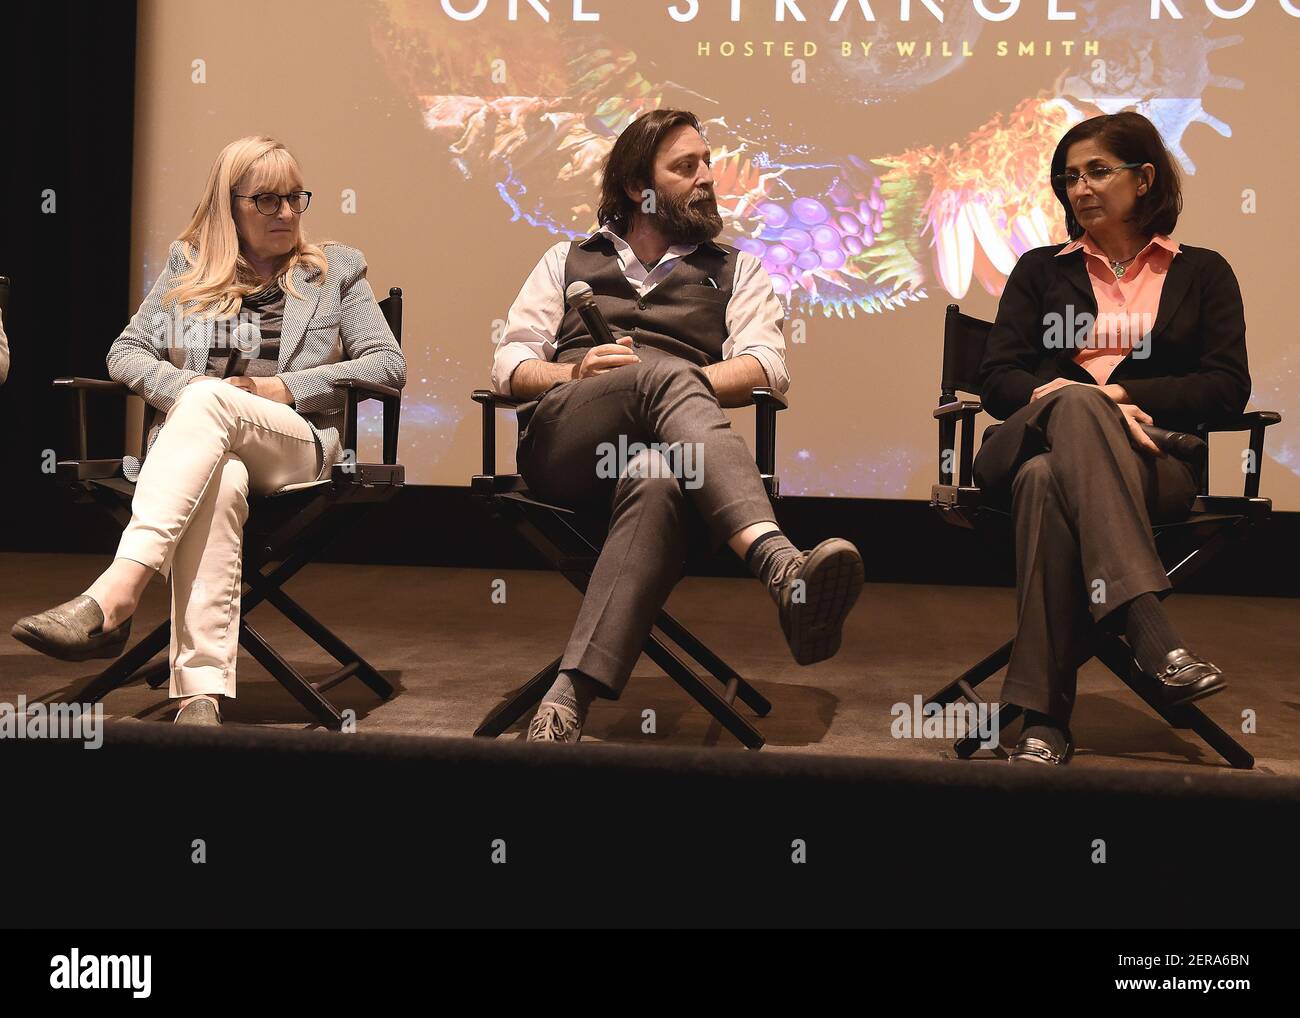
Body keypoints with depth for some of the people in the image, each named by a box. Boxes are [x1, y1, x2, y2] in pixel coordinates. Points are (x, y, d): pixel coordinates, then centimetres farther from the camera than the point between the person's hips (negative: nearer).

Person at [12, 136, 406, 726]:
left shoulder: (336, 270, 15)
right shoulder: (188, 266, 20)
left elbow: (389, 365, 5)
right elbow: (124, 353, 16)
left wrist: (285, 388, -6)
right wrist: (183, 385, -7)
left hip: (297, 445, -1)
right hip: (192, 444, 1)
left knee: (209, 401, -36)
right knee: (219, 483, -39)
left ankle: (112, 597, -49)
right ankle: (202, 694, -50)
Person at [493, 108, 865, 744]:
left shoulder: (737, 270, 28)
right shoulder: (568, 261, 30)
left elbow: (766, 367, 9)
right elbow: (508, 366, 19)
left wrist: (680, 387, -9)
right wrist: (574, 372, -3)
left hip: (659, 450, 0)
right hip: (561, 441, 0)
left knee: (656, 485, -41)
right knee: (664, 371, -36)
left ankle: (570, 697, -54)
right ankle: (784, 568, -60)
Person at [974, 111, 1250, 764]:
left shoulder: (1201, 273, 20)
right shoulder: (1041, 270, 23)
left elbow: (1227, 389, 5)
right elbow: (997, 379, 8)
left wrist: (1123, 395, -11)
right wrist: (1081, 397, -12)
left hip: (1153, 460, -1)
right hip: (1030, 442, 1)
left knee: (1047, 481, -38)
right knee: (1075, 402, -38)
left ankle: (1044, 717, -44)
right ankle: (1151, 632, -51)